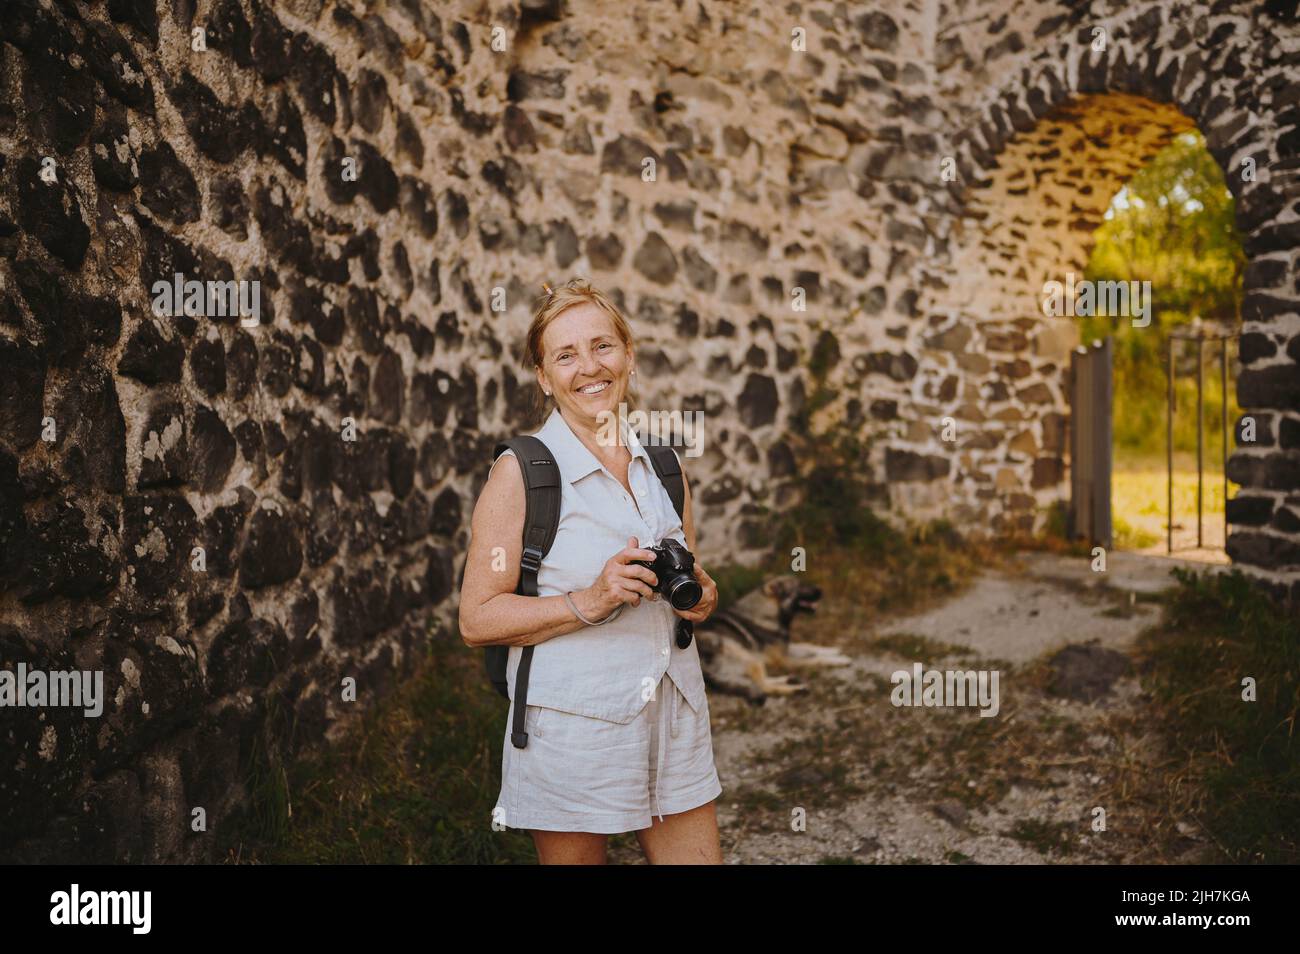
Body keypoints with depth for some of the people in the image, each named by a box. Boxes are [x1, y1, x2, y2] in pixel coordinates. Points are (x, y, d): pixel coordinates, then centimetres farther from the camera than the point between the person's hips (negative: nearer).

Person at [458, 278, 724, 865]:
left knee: (697, 854, 10)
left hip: (677, 720, 5)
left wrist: (701, 599, -2)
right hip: (572, 729, -5)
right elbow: (476, 621, -11)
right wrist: (590, 602, -22)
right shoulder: (520, 473, -8)